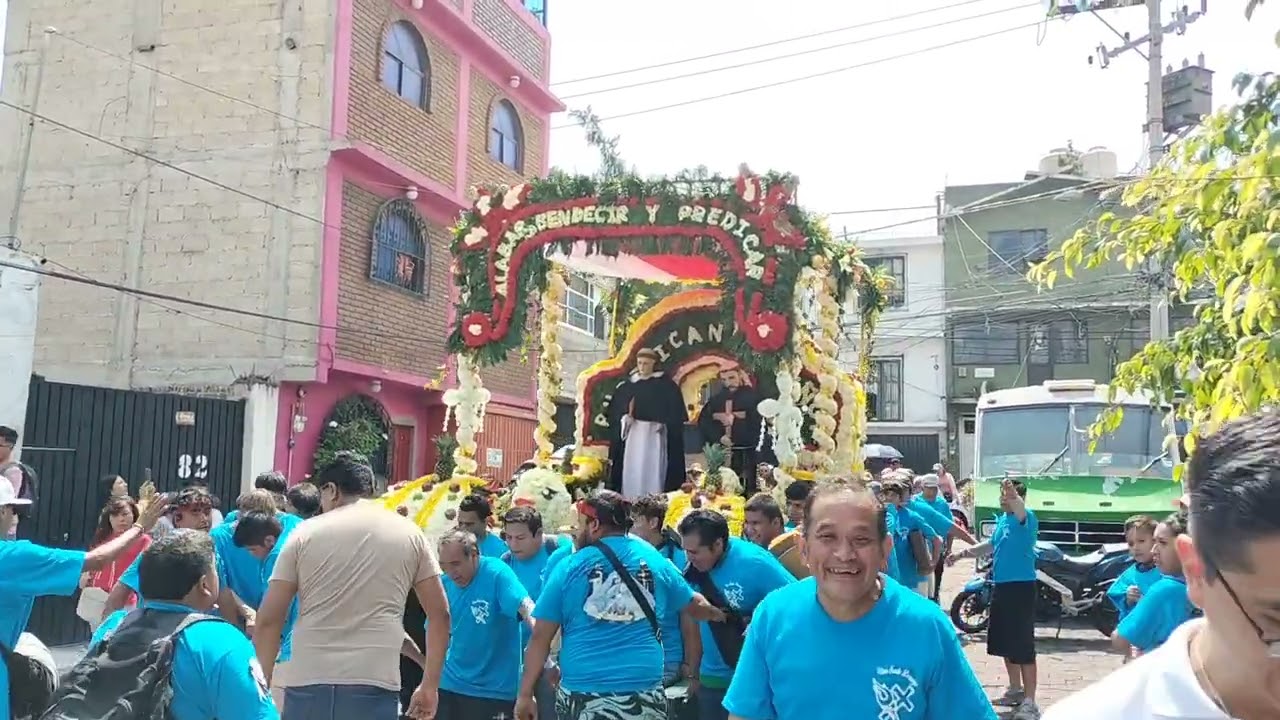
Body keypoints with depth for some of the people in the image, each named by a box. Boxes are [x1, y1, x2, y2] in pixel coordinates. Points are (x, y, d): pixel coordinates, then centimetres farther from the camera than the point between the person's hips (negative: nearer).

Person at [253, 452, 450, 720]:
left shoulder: (305, 533, 6)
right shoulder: (408, 533, 9)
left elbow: (268, 620, 4)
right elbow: (440, 614, 9)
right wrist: (430, 686, 14)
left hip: (308, 684, 1)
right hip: (374, 686, 0)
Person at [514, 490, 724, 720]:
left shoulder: (570, 567, -2)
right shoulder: (655, 561, 5)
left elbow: (540, 637, -3)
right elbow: (695, 605, 21)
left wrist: (525, 693, 3)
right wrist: (719, 614, 42)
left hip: (584, 697, -2)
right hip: (644, 696, 2)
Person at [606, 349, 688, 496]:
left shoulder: (666, 385, 1)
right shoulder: (627, 385, 9)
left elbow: (675, 412, -2)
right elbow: (615, 410, 8)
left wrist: (663, 424, -14)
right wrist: (624, 418, -10)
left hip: (655, 433, -3)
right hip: (633, 433, 3)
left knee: (653, 470, -7)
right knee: (632, 470, -1)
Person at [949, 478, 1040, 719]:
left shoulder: (1027, 519, -14)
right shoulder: (1002, 519, 12)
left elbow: (1021, 512, -39)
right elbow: (991, 545, 27)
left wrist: (1013, 496, -61)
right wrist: (962, 553, 23)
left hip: (1021, 587, -9)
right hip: (1001, 586, 9)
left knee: (1023, 647, -6)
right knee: (1004, 643, 18)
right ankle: (1016, 690, 34)